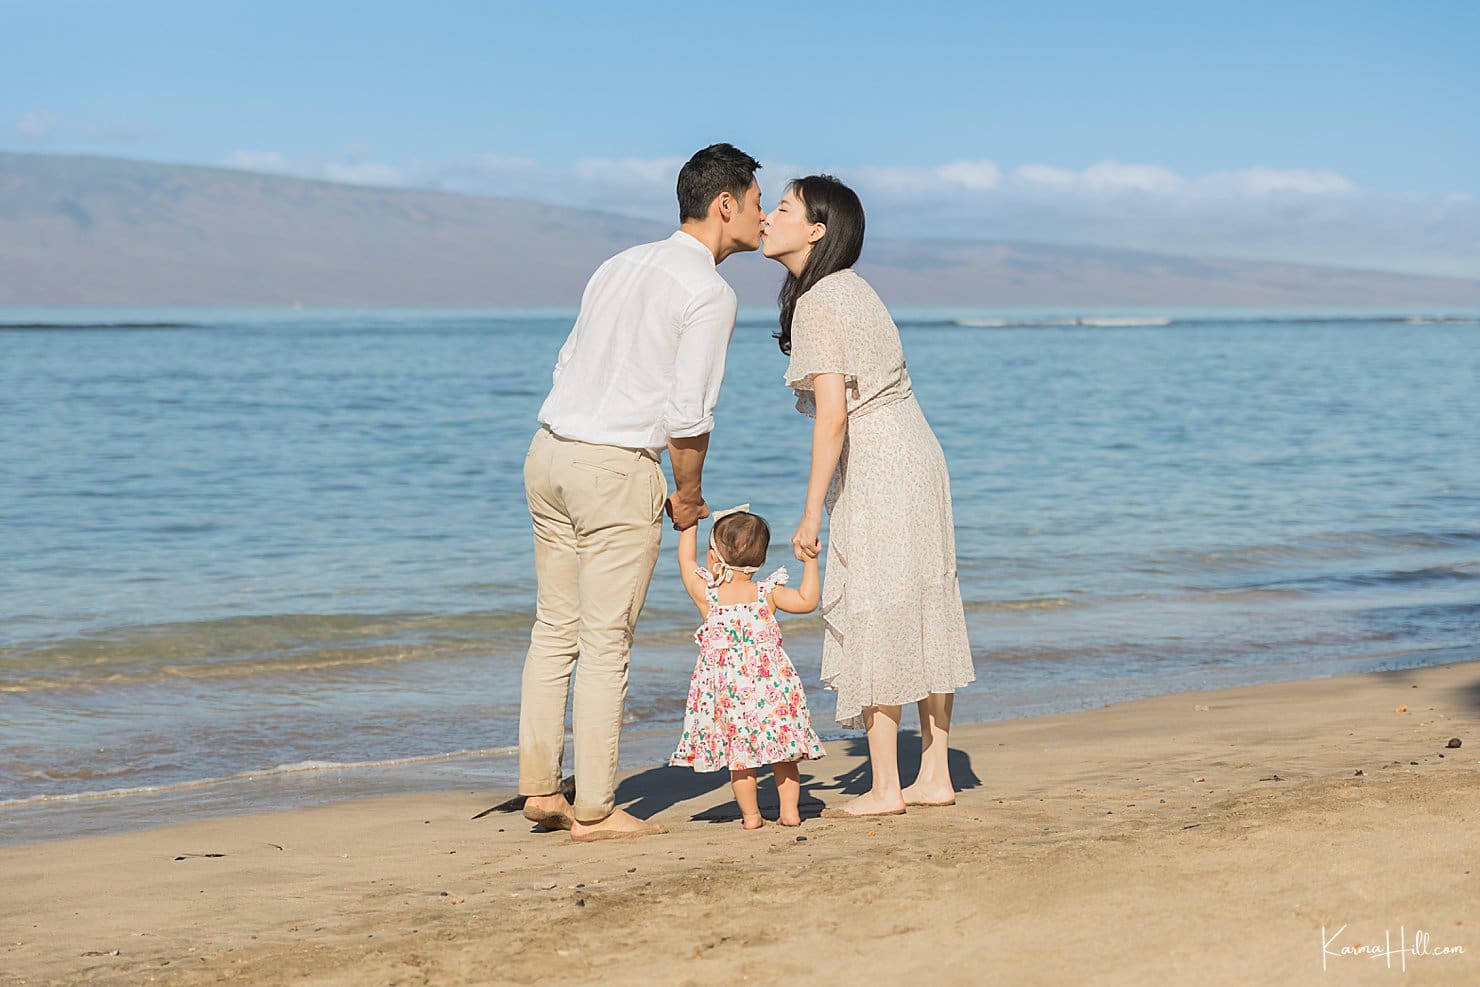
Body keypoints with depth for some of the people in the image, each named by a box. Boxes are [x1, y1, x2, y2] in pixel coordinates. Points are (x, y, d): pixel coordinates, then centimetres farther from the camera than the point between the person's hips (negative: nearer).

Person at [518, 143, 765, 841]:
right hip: (618, 469, -8)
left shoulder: (619, 266, 15)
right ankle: (594, 810, 4)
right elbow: (687, 414, -14)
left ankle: (540, 789, 17)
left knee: (555, 628, 14)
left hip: (550, 450, 8)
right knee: (605, 644, -2)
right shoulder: (709, 294, -9)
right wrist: (689, 495, 2)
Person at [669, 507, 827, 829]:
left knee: (739, 755, 7)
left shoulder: (706, 595, -2)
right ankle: (790, 810, 10)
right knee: (781, 753, 12)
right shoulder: (768, 593, -2)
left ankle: (750, 814, 6)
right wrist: (809, 561, 12)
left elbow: (686, 560, 13)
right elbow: (807, 601, 5)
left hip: (728, 692, -1)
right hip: (772, 688, 1)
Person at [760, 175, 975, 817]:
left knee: (872, 623, -4)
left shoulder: (817, 304, -14)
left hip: (875, 473, -10)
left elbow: (832, 414, -21)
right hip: (916, 456, 10)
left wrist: (812, 511, -18)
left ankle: (884, 789, 0)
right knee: (920, 618, 10)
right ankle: (935, 777, 15)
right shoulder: (851, 287, 14)